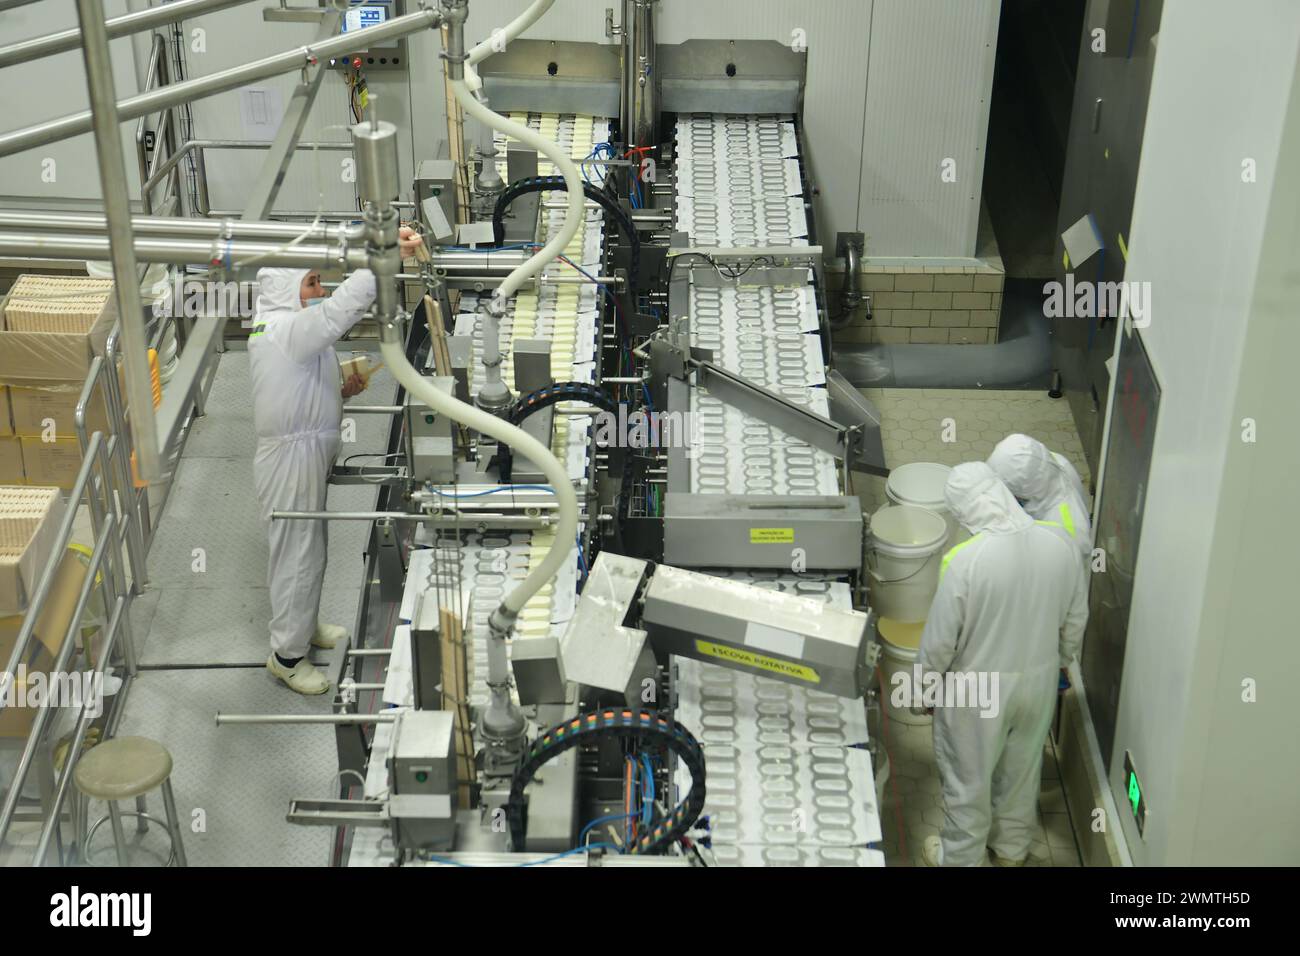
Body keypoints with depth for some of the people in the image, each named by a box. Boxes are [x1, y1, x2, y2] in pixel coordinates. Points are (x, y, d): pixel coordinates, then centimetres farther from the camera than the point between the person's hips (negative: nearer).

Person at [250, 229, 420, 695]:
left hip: (308, 456, 11)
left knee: (309, 548, 26)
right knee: (298, 554, 3)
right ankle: (287, 654, 19)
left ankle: (303, 624, 47)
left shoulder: (286, 331, 10)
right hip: (292, 460, -11)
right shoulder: (285, 331, -25)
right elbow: (346, 303, -40)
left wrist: (340, 393, 4)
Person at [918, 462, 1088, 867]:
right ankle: (1013, 847, 48)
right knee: (1023, 768, 27)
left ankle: (961, 858, 38)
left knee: (968, 776, 18)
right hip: (1039, 682, 4)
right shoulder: (1059, 547, -15)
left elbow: (940, 639, -19)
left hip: (978, 689, -4)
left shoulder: (964, 560, -30)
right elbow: (1075, 622, 0)